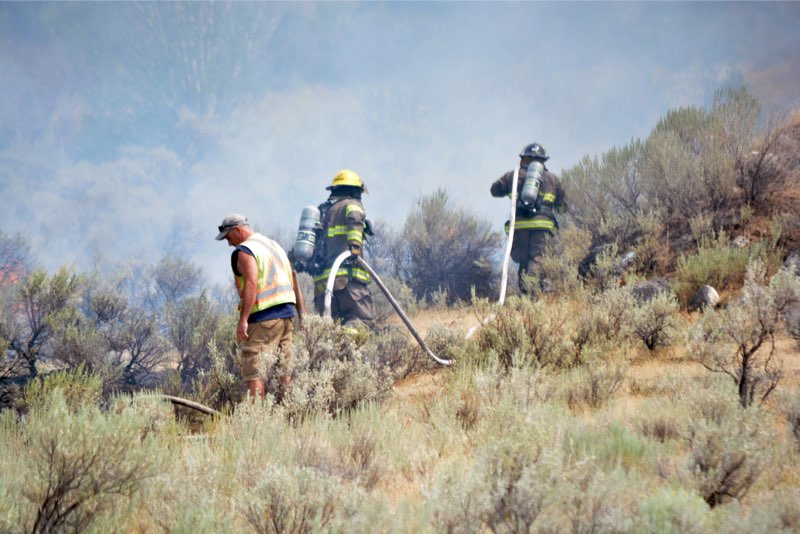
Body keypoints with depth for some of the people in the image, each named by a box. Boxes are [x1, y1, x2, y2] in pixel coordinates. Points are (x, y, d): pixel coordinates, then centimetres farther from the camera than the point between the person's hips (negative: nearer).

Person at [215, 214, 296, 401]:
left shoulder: (244, 251, -7)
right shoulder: (275, 245, 21)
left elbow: (251, 283, -21)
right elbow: (293, 284, 21)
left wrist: (243, 319, -24)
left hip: (263, 317, -9)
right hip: (287, 315, 9)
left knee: (253, 371, -9)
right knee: (284, 370, 11)